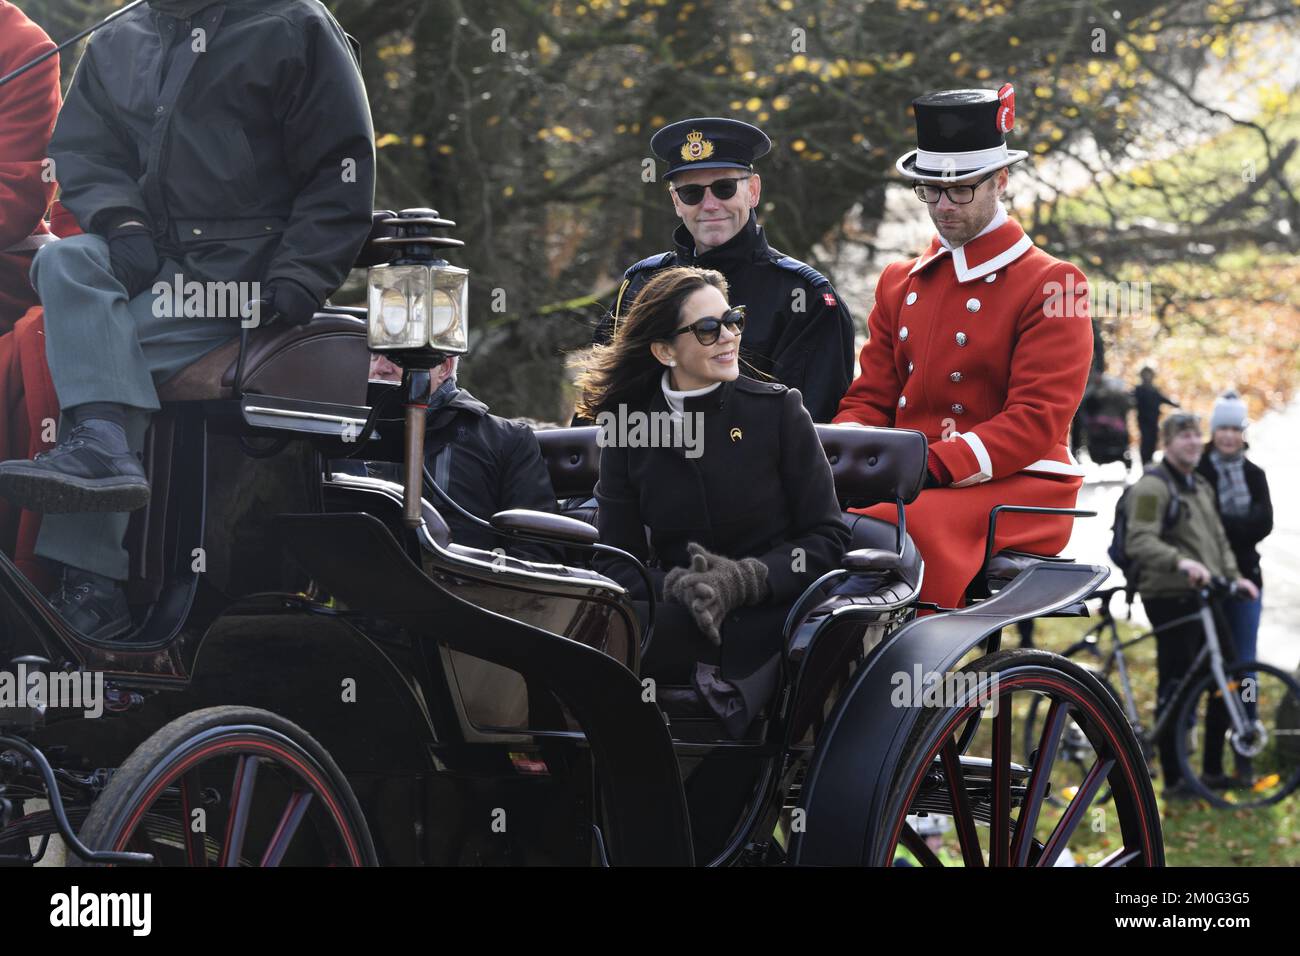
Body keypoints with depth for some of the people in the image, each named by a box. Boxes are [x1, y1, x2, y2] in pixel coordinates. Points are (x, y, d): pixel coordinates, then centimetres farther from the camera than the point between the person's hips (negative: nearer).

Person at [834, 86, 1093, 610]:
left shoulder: (1052, 284, 0)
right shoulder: (900, 282, 20)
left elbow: (1037, 419, -10)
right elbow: (871, 399, 17)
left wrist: (934, 467, -22)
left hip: (1017, 485, -5)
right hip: (906, 485, 5)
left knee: (909, 525, -36)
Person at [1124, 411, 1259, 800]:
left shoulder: (1203, 487, 20)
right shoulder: (1152, 486, -10)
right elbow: (1139, 542, -22)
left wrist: (1234, 576, 14)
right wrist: (1180, 561, -34)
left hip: (1204, 597, 9)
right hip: (1170, 598, -9)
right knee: (1174, 687, -5)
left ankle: (1214, 769, 19)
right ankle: (1173, 779, 1)